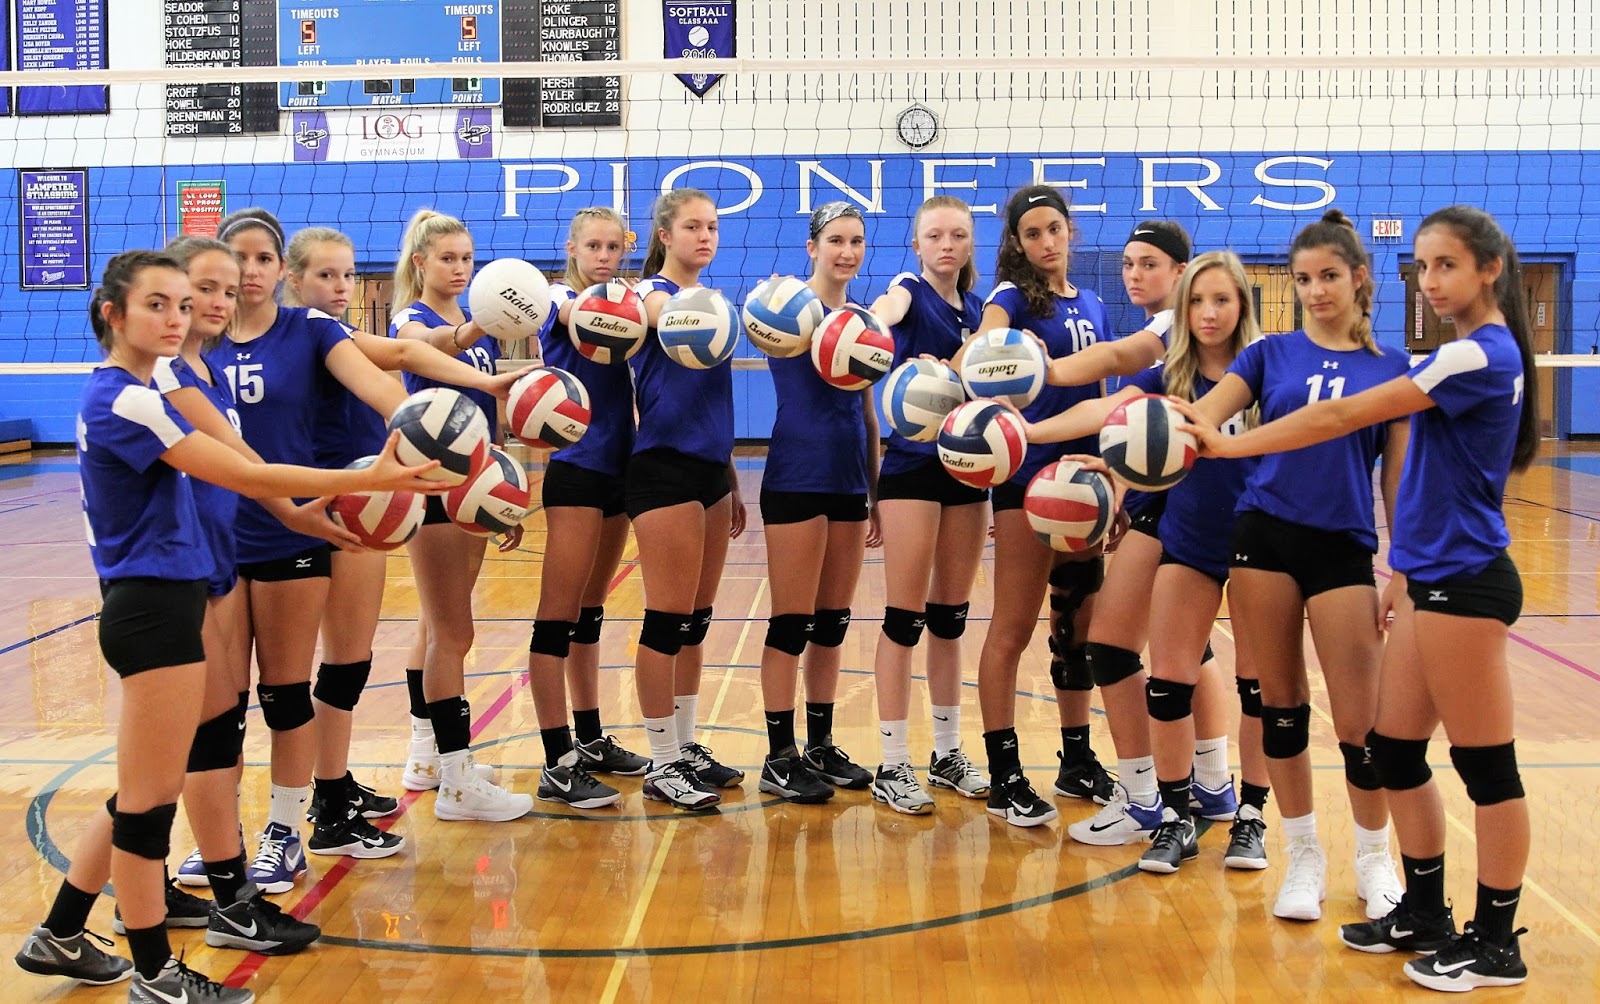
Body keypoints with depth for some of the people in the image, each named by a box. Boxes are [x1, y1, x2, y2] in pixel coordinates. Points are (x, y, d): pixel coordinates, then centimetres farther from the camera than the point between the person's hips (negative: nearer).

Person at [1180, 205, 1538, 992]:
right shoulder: (1475, 353, 14)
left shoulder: (1479, 355, -16)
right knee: (1393, 749, 12)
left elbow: (1344, 417, -21)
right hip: (1435, 577, 10)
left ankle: (1496, 944, 13)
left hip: (1464, 584, -10)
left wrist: (1228, 444, -19)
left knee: (1485, 765, 1)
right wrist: (1407, 568, 18)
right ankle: (1425, 915, 25)